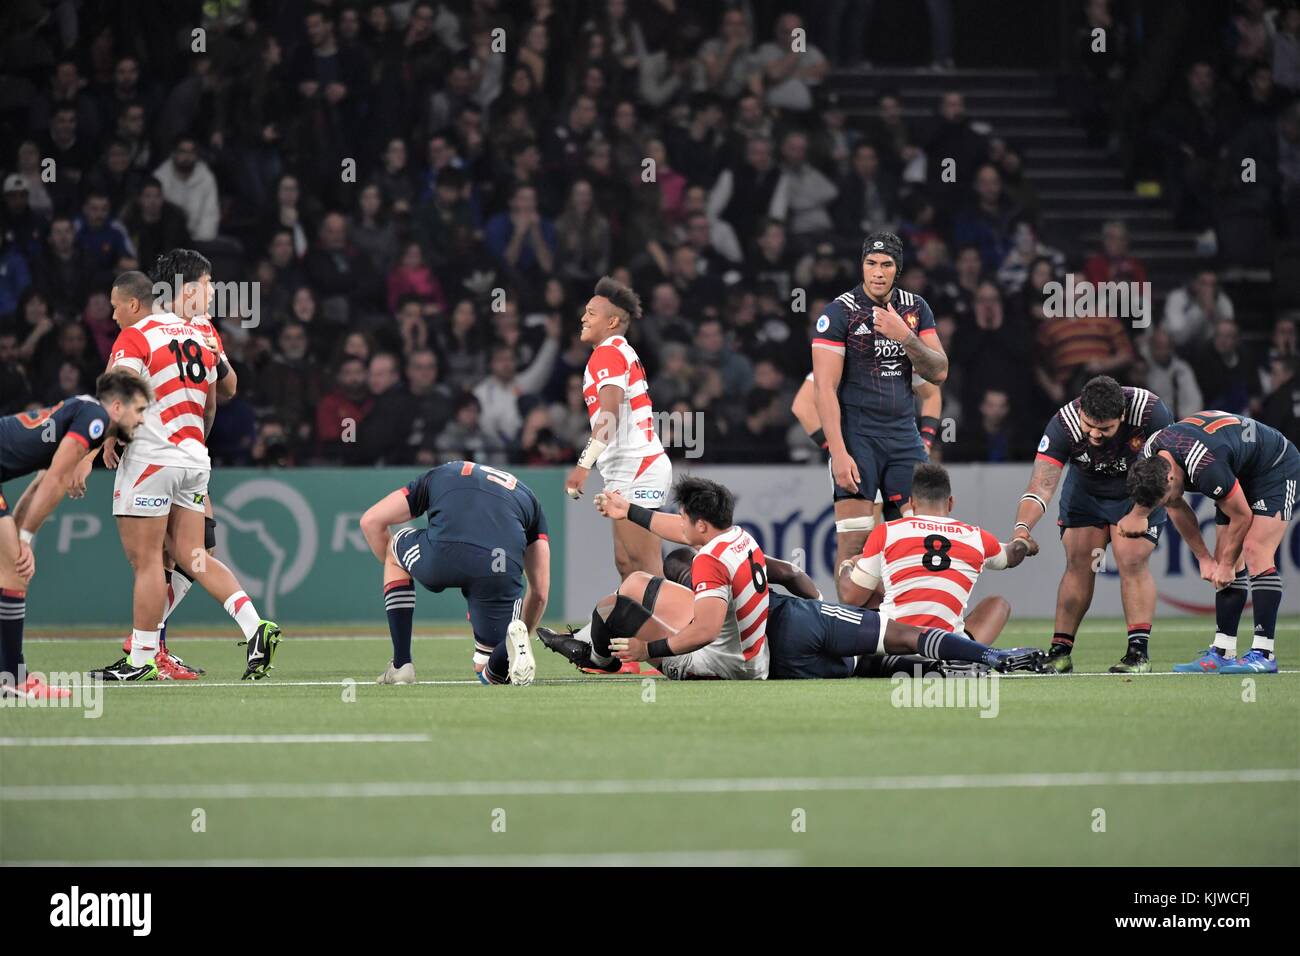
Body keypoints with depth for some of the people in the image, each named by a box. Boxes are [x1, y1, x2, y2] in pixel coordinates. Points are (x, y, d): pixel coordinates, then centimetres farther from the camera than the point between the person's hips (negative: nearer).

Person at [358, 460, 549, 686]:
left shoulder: (437, 475, 36)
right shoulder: (528, 497, 37)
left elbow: (371, 521, 30)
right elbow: (540, 593, 31)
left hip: (442, 556, -1)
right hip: (501, 572, 1)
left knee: (395, 547, 36)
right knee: (492, 672, 22)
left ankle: (401, 665, 27)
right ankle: (513, 642, -15)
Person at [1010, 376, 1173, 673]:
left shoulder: (1149, 411, -34)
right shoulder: (1064, 424, -31)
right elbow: (1042, 485, -33)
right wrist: (1023, 528, -51)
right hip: (1085, 489, 2)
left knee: (1132, 560, -15)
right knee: (1078, 564, -6)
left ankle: (1139, 652, -11)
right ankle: (1060, 651, -1)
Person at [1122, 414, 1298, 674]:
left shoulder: (1206, 468, -39)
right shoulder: (1150, 456, -14)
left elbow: (1242, 517, -25)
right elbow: (1177, 508, 5)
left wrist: (1226, 564, -10)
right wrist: (1204, 558, 3)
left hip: (1276, 469, -9)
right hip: (1241, 475, 9)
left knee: (1255, 553, -21)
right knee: (1225, 559, 0)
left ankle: (1263, 655, -23)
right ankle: (1223, 652, 0)